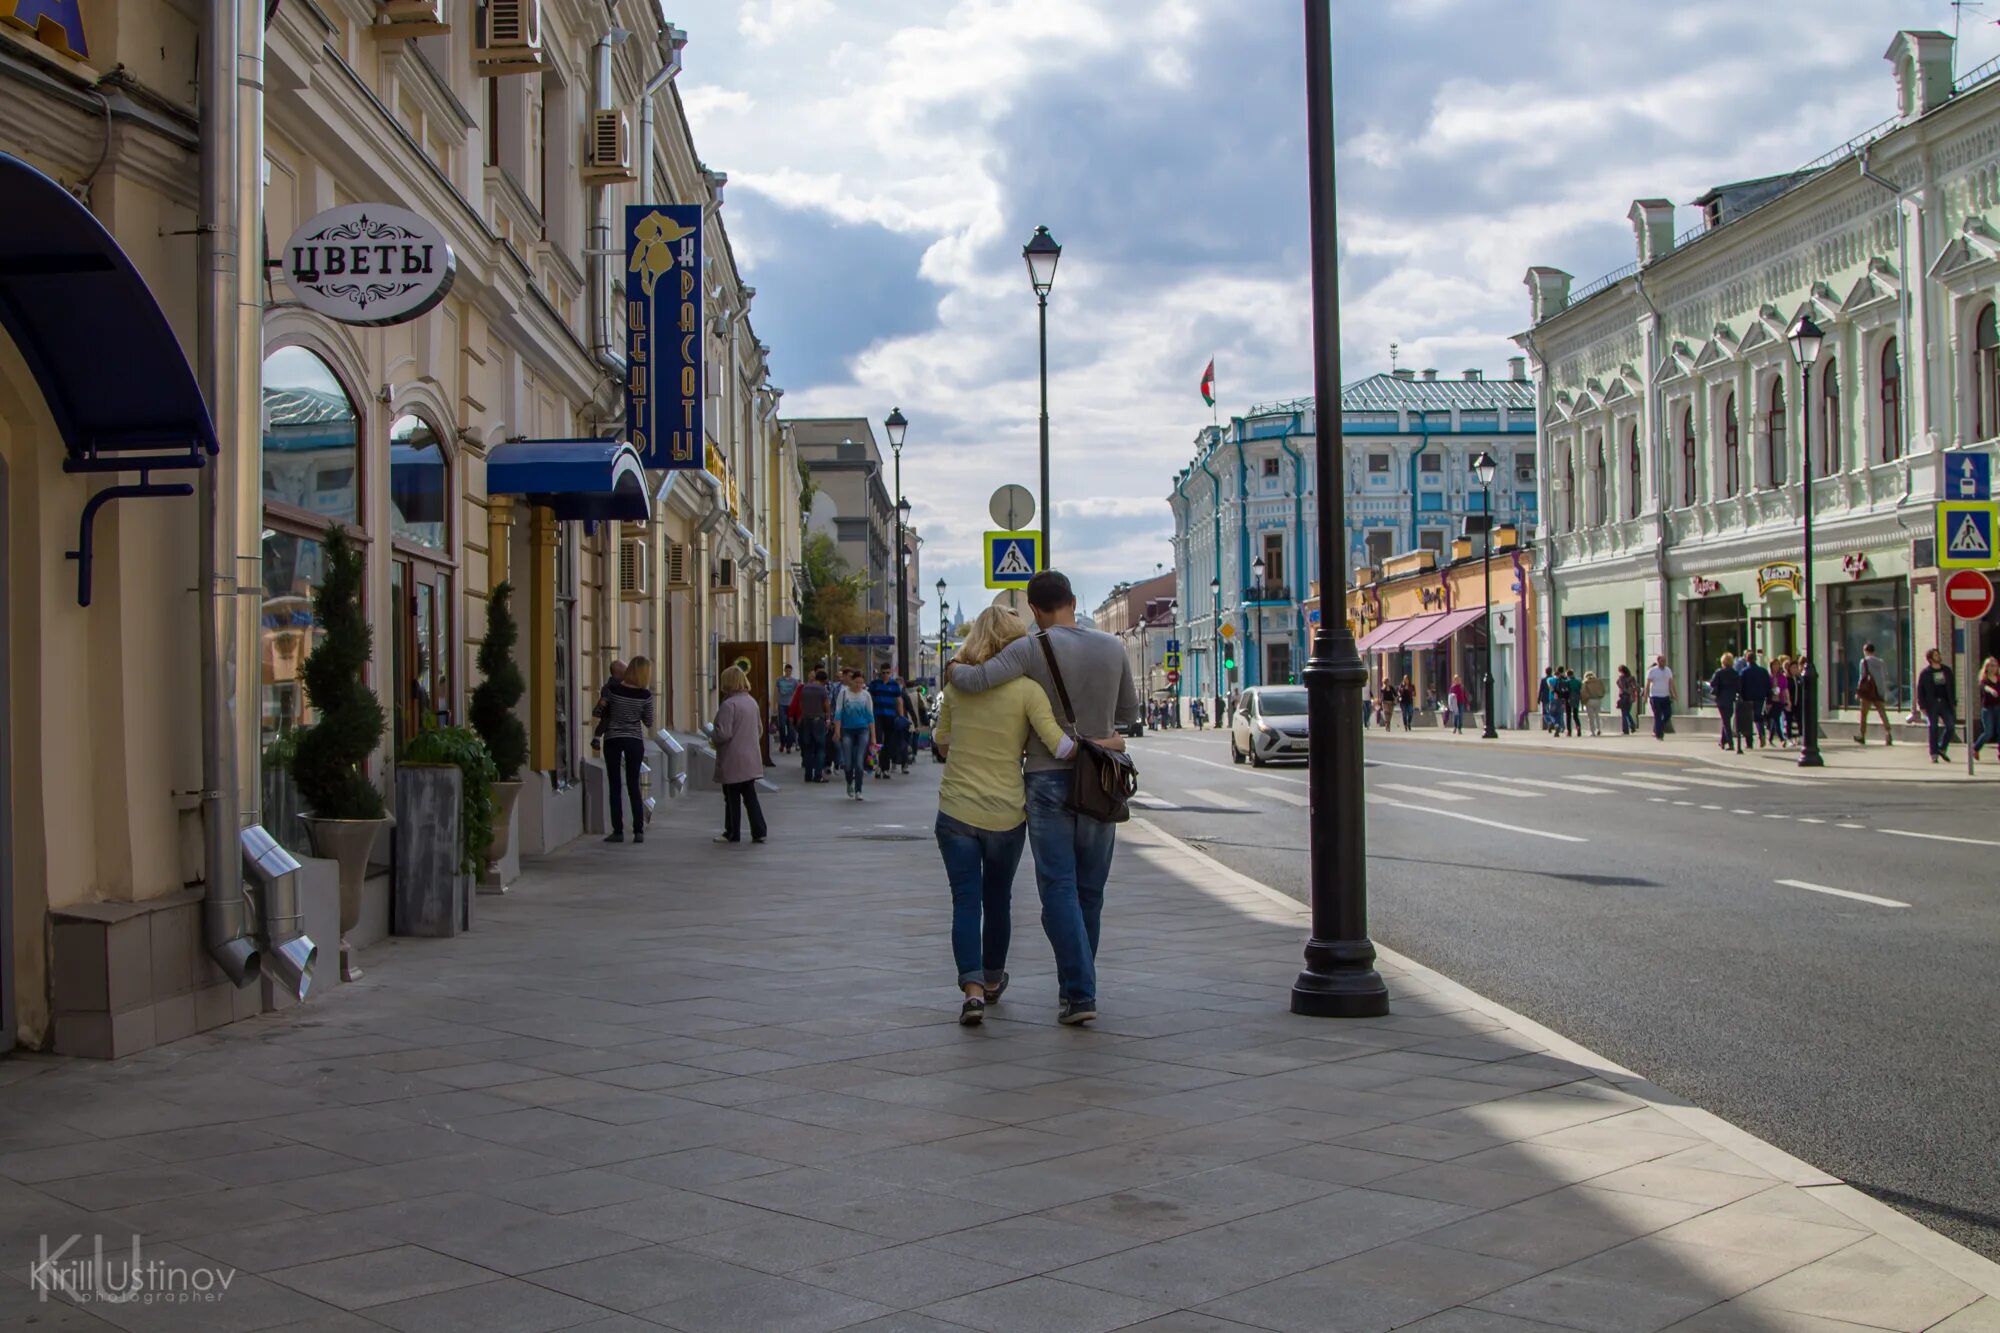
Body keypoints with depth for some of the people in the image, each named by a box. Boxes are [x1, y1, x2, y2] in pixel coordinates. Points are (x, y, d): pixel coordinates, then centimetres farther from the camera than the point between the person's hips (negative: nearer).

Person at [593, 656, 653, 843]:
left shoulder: (612, 688, -10)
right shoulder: (645, 695, -9)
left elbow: (597, 713, -5)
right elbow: (648, 722, 0)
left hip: (612, 740, -1)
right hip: (635, 741, 1)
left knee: (614, 786, 5)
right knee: (633, 786, 7)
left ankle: (618, 831, 2)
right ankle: (639, 831, 1)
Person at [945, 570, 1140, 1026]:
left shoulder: (1031, 649, -10)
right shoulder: (1113, 647, 3)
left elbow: (975, 681, -22)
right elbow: (1128, 713, 13)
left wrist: (954, 668, -1)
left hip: (1049, 780, -4)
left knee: (1059, 889, -1)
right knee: (1091, 890, 14)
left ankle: (1080, 993, -8)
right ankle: (1076, 982, 25)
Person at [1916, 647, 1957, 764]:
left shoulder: (1947, 670, 9)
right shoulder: (1925, 673, -1)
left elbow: (1952, 687, 13)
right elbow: (1920, 690, -1)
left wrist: (1954, 703, 7)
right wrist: (1922, 706, -8)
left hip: (1945, 703, 3)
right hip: (1931, 705, -3)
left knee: (1951, 726, -5)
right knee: (1933, 729, -1)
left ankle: (1942, 749, 14)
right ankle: (1934, 754, 5)